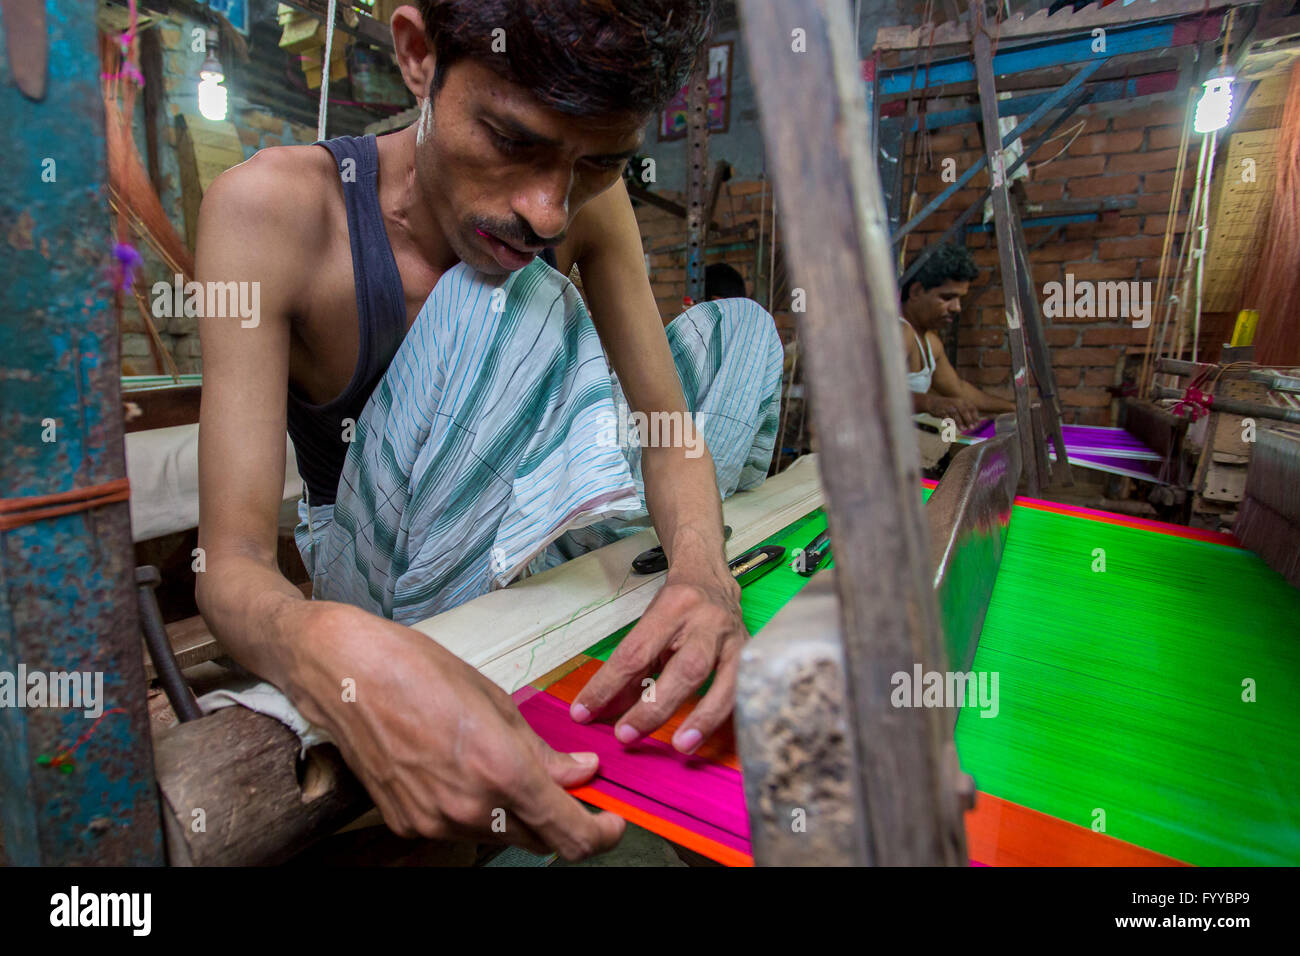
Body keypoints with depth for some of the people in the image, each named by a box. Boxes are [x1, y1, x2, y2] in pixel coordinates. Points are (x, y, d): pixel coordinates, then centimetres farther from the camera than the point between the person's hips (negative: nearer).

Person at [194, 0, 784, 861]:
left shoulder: (590, 205, -12)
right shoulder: (274, 209, -25)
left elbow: (671, 431, -13)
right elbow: (231, 561, -29)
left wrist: (701, 567, -35)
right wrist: (334, 655, -53)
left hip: (529, 545, 5)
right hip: (383, 584, -5)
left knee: (735, 327, 0)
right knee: (512, 298, -29)